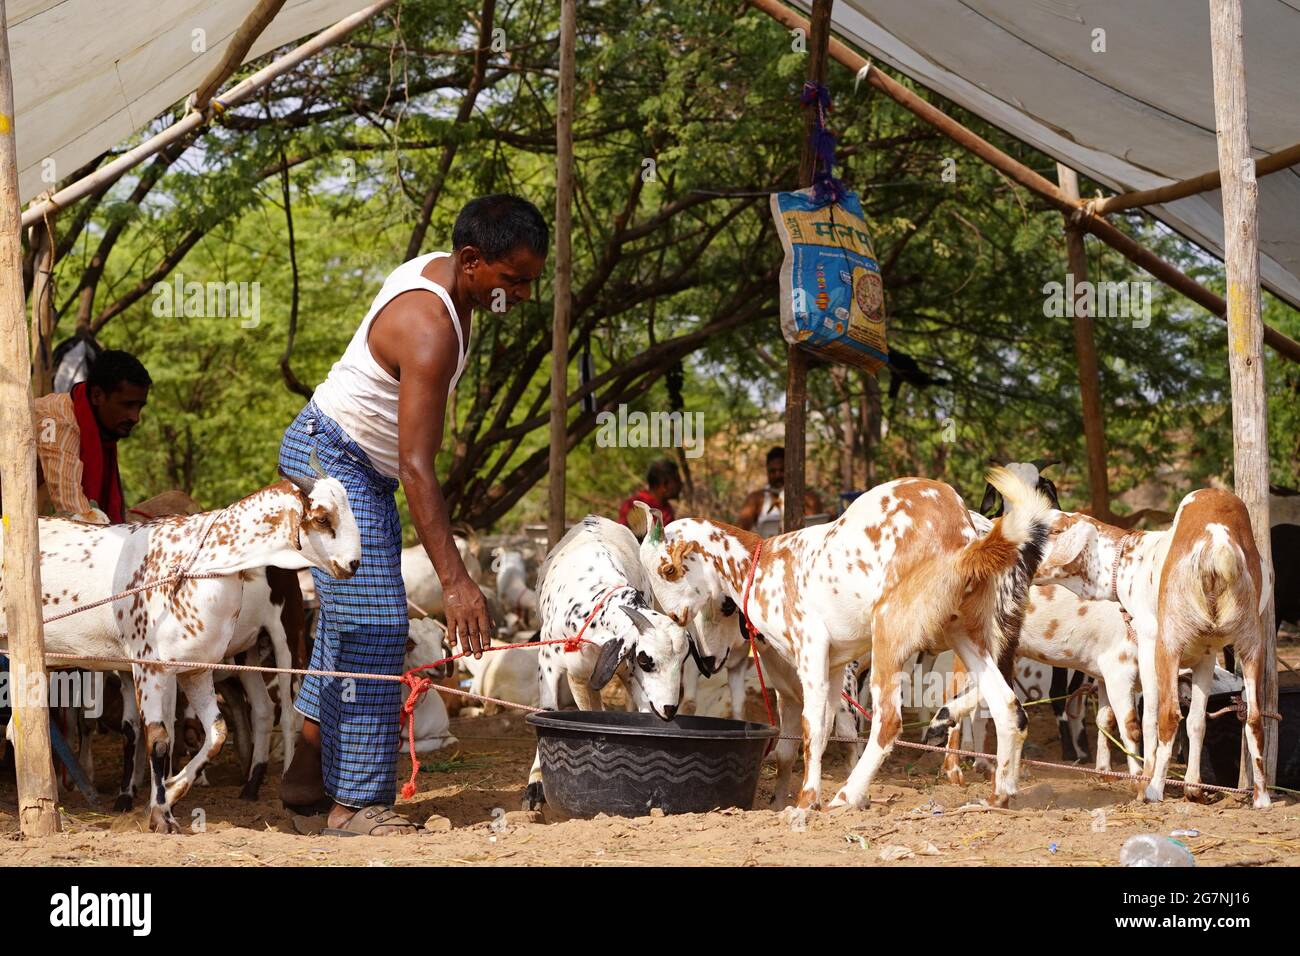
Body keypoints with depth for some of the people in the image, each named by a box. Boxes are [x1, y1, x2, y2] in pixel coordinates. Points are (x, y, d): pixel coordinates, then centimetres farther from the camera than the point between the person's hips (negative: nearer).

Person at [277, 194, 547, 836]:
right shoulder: (429, 331, -30)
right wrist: (455, 581, -38)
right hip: (331, 461, -11)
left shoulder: (437, 272, 0)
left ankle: (308, 774, 22)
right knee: (373, 624, -14)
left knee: (347, 618, 15)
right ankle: (355, 802, -12)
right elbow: (416, 468, -35)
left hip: (359, 468, 11)